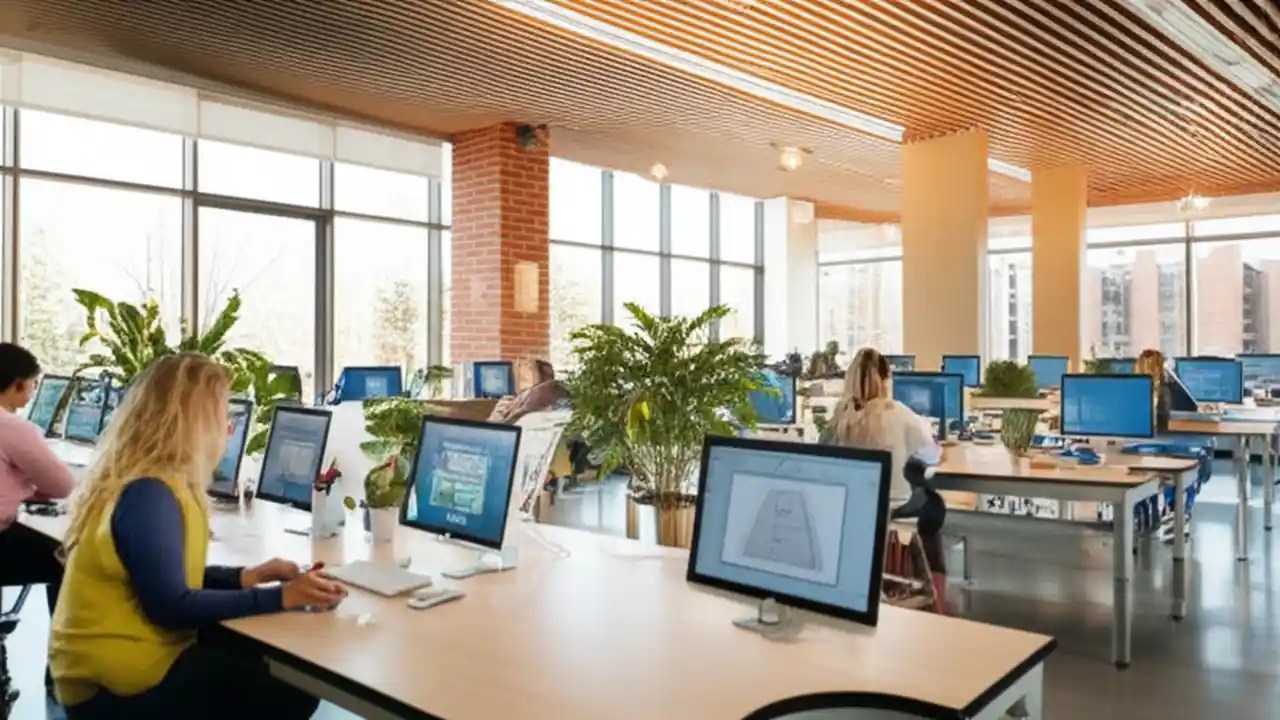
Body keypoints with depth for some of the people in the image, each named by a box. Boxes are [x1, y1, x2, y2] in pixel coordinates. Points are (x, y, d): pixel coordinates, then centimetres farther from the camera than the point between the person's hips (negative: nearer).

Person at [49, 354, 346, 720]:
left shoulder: (155, 482, 6)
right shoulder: (148, 493, -24)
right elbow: (171, 606, -24)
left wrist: (244, 577, 2)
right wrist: (279, 597, -23)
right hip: (118, 684, -10)